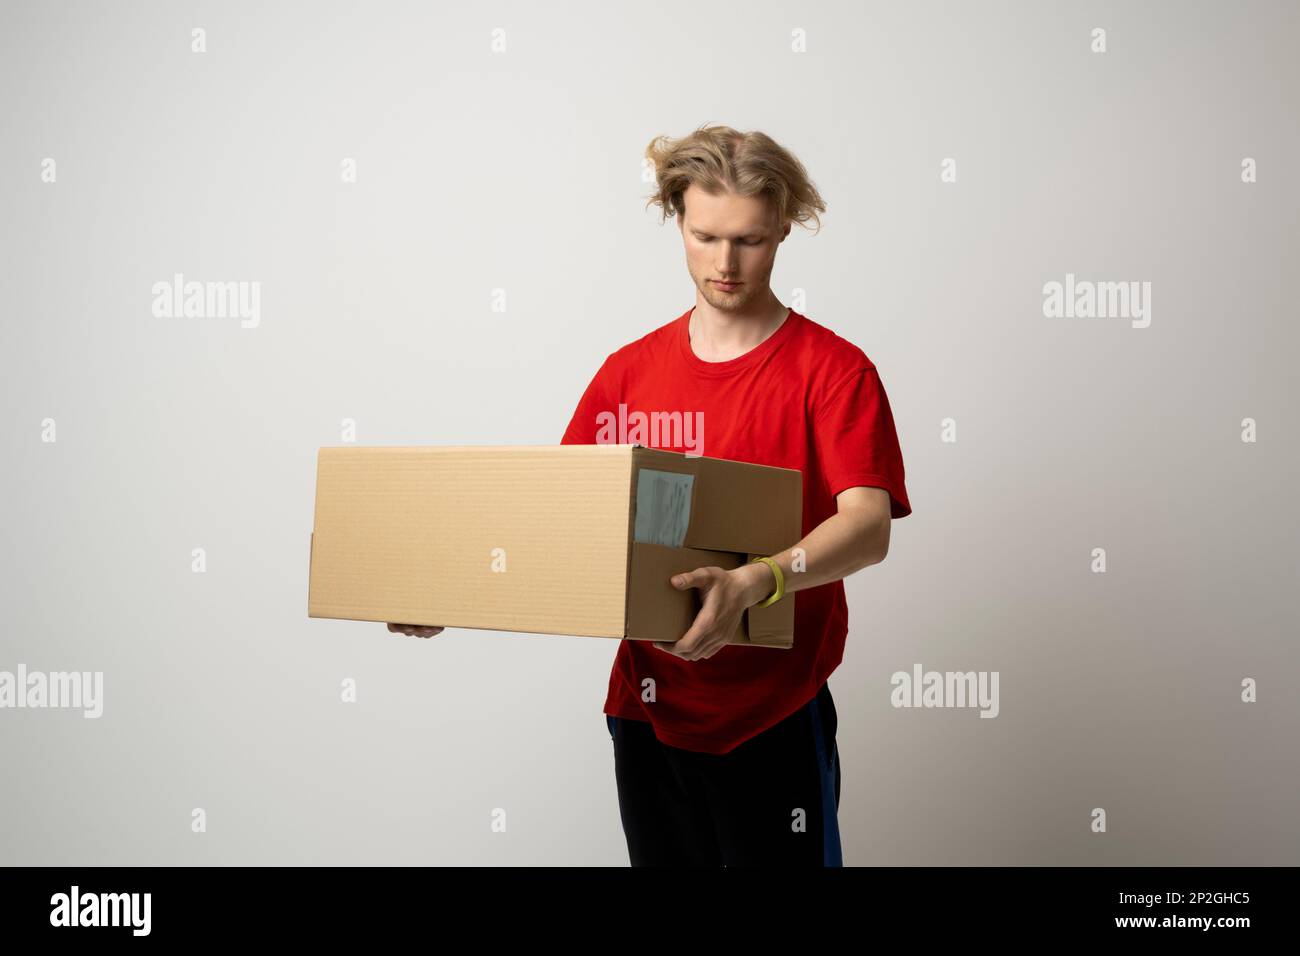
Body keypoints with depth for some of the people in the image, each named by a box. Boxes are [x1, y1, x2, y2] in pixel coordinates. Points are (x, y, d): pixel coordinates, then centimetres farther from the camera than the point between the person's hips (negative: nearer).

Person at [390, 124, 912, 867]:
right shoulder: (629, 372, 5)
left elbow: (868, 524, -20)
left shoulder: (833, 369, -8)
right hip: (649, 712, 4)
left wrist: (753, 582, -38)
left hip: (774, 720, -4)